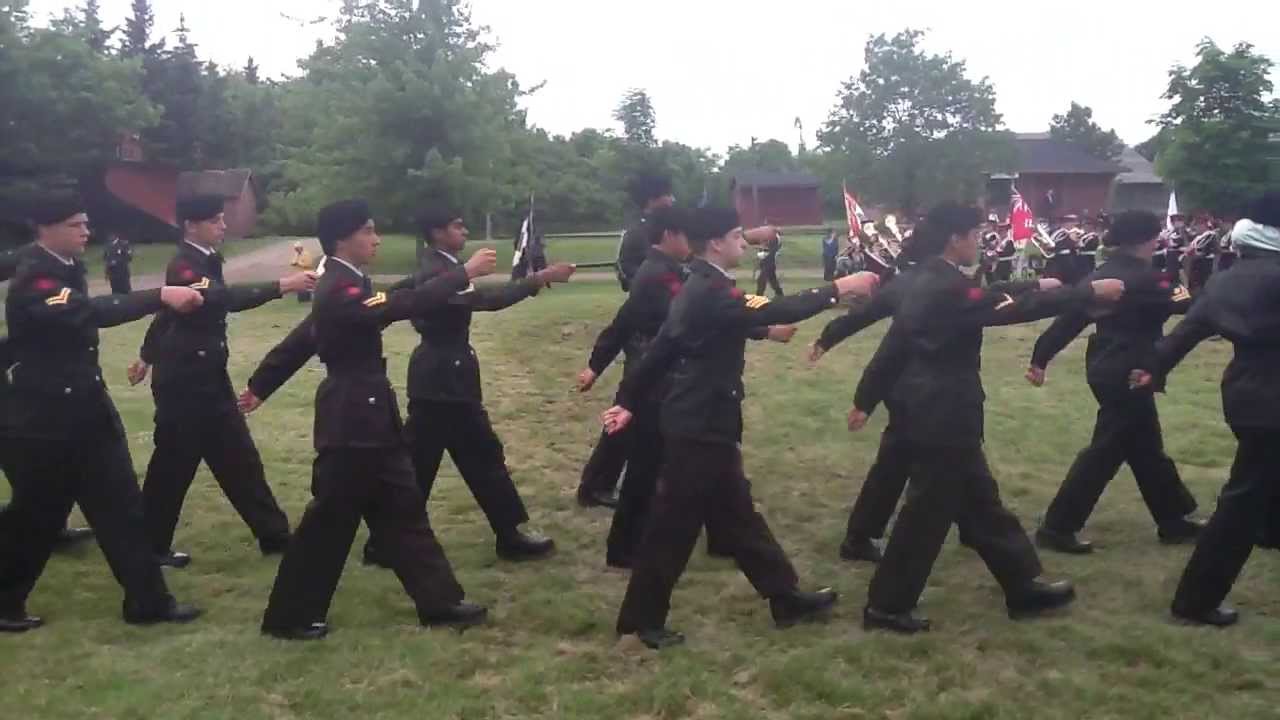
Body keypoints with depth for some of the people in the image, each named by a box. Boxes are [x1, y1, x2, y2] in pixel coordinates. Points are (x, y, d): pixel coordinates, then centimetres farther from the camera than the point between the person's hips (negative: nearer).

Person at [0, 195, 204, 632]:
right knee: (36, 516, 7)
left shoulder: (67, 269, 7)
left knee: (121, 506, 6)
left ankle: (148, 600, 12)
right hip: (46, 419, -8)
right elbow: (89, 312, -37)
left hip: (87, 409, 8)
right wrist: (161, 296, -44)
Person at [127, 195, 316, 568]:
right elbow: (224, 298, -37)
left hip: (208, 376, 9)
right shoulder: (183, 267, -18)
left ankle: (274, 535, 17)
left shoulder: (206, 261, 10)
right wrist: (282, 286, -45)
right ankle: (152, 545, 19)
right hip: (183, 381, -9)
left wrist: (147, 356, 33)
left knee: (238, 457, 11)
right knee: (173, 464, 2)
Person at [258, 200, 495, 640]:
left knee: (402, 509, 11)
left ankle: (439, 602, 18)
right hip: (350, 419, -10)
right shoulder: (339, 290, -22)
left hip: (366, 414, 10)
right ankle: (289, 616, 17)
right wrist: (465, 272, -27)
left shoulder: (343, 285, 11)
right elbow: (401, 306, -30)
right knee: (330, 519, 1)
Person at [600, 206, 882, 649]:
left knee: (736, 516, 16)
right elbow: (774, 313, -29)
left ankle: (787, 599, 27)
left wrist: (628, 403, 17)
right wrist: (838, 289, -22)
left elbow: (659, 351, 14)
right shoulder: (711, 293, -20)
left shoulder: (698, 289, 11)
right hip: (699, 428, -10)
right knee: (674, 525, 1)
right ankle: (642, 618, 14)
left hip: (699, 422, 10)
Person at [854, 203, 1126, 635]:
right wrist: (1089, 291, -18)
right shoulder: (949, 288, -19)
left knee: (979, 501, 16)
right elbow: (1014, 309, -24)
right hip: (942, 416, -10)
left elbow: (894, 346, 14)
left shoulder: (927, 284, 10)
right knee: (928, 510, 0)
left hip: (930, 410, 10)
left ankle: (1022, 587, 28)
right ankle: (886, 605, 10)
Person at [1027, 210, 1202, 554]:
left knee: (1146, 447, 19)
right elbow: (1185, 303, -10)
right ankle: (1056, 527, -2)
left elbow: (1068, 318, 6)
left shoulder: (1101, 275, 7)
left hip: (1106, 369, 9)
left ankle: (1173, 520, 33)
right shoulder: (1145, 279, -16)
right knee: (1106, 451, -3)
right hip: (1128, 375, -9)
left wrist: (1040, 358, 9)